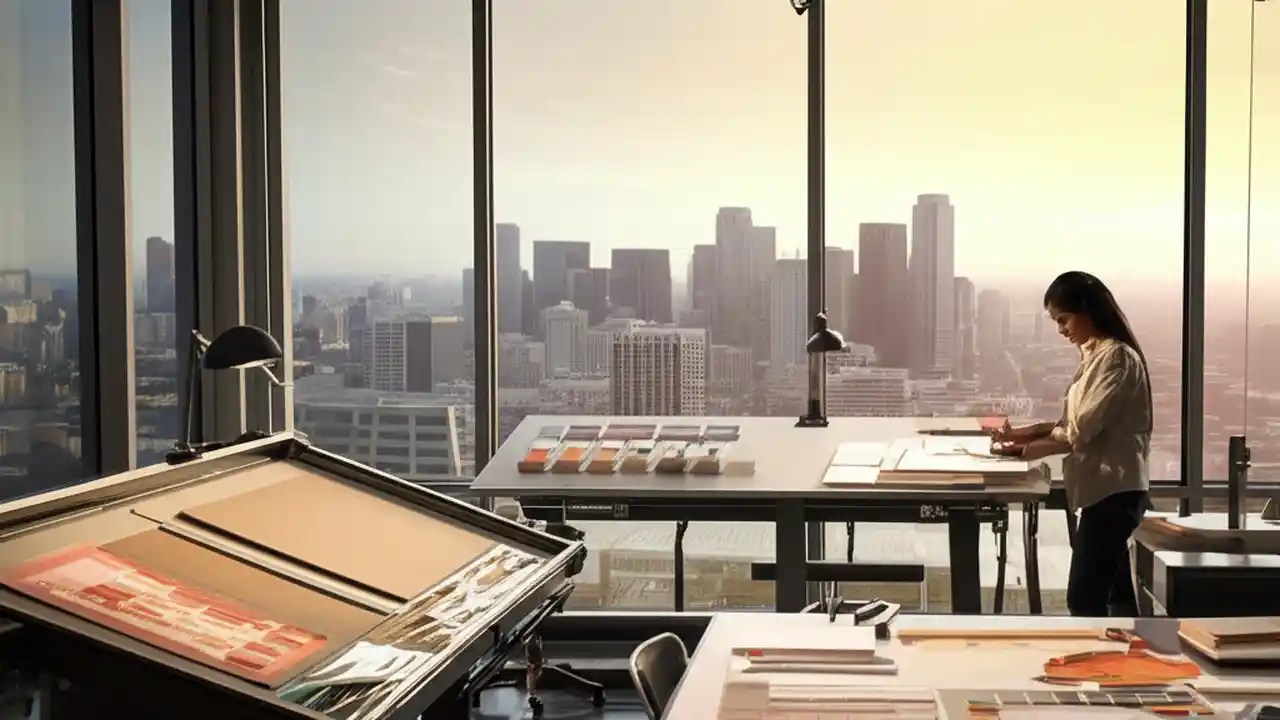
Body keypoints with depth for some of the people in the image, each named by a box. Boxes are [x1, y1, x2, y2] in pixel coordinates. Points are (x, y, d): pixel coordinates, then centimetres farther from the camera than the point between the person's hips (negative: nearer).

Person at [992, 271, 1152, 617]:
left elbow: (1083, 429, -19)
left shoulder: (1117, 357, -14)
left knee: (1083, 598, -12)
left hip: (1113, 489, -10)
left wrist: (1028, 450, -11)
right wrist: (1028, 432, 3)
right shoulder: (1095, 355, 16)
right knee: (1114, 593, 13)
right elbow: (1077, 422, 16)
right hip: (1107, 488, 10)